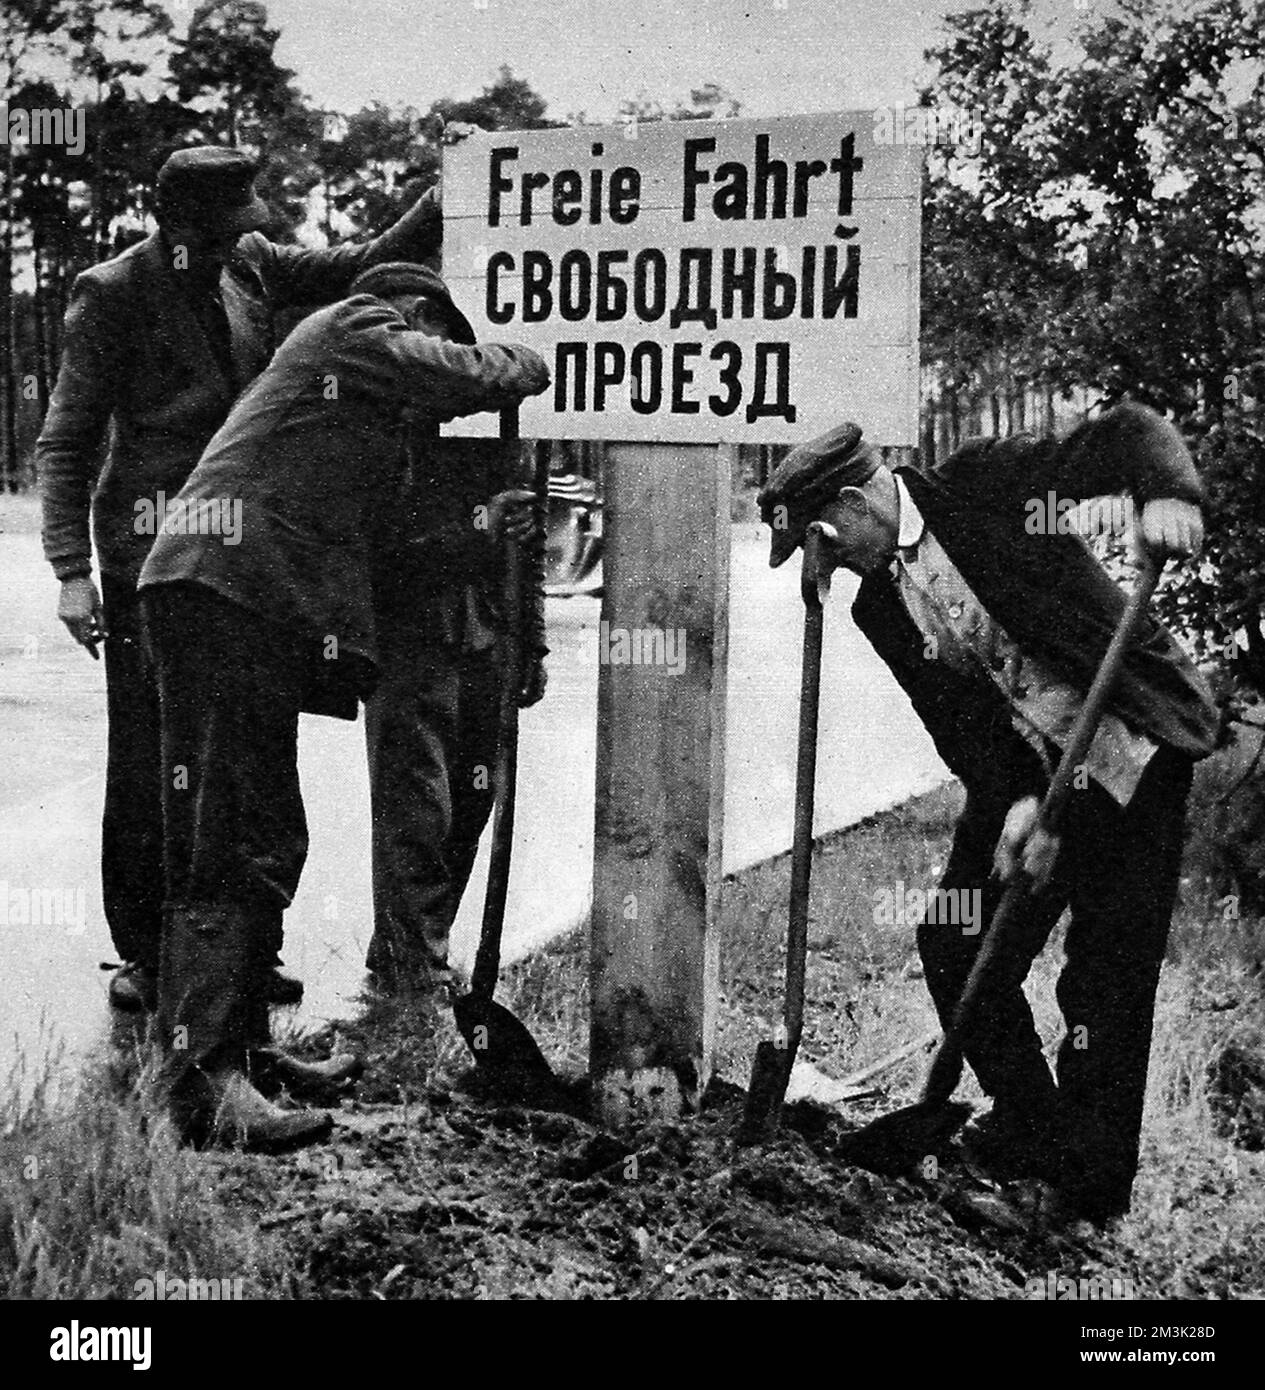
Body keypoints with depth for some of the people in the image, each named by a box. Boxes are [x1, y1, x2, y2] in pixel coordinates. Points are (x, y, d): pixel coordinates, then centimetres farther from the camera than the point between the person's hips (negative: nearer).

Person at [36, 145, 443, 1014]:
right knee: (146, 760, 0)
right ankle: (144, 951, 13)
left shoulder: (250, 266, 5)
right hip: (153, 552, -5)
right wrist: (73, 571, -13)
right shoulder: (115, 294, -9)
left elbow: (367, 268, 11)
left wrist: (448, 200, -4)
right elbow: (66, 445, -6)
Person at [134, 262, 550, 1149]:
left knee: (266, 842, 13)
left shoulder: (360, 398, 34)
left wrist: (481, 520, 25)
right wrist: (539, 365, 15)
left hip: (255, 603, 10)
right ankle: (207, 1078, -18)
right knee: (233, 846, -15)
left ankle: (229, 1037, 20)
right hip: (227, 588, -10)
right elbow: (473, 379, -6)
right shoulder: (358, 327, 5)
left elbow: (363, 527, 31)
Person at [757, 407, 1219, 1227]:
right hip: (1019, 777, 6)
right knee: (958, 950, 6)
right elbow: (959, 719, -6)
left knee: (1108, 976, -2)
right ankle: (1030, 1128, 27)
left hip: (1133, 754, -6)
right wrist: (1018, 801, -22)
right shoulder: (880, 605, 4)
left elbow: (1129, 432, -15)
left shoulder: (987, 484, -11)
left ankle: (1094, 1182, 14)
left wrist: (1167, 492, -37)